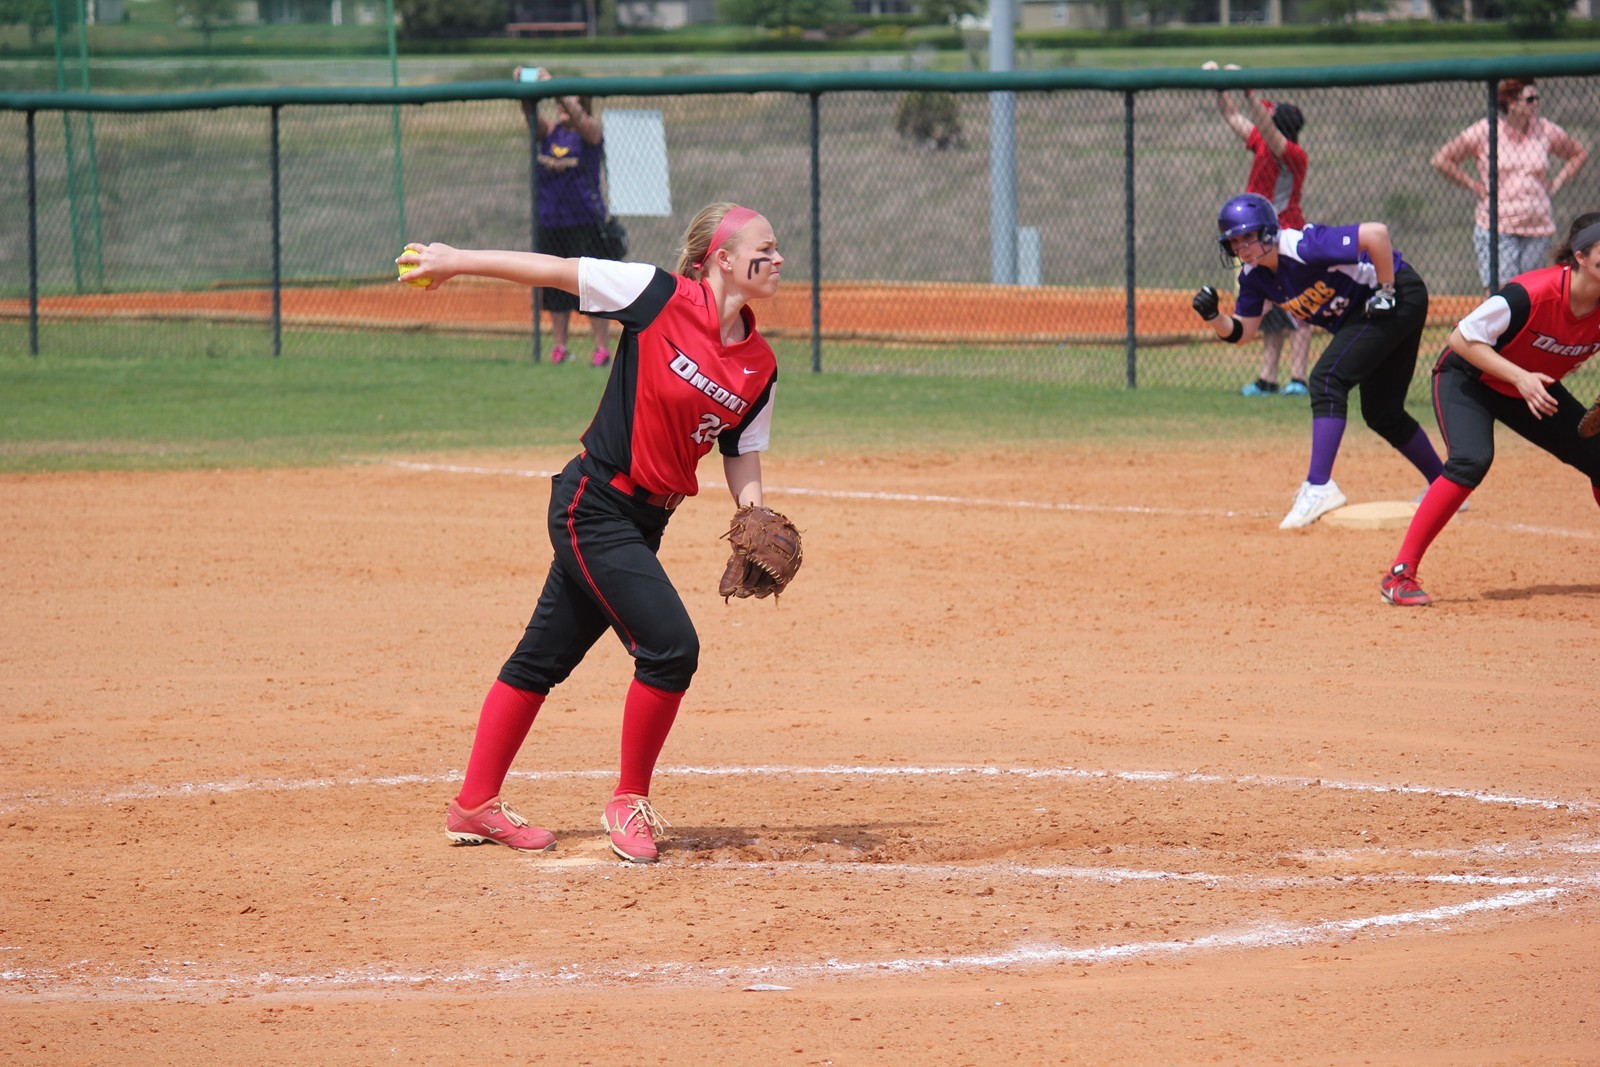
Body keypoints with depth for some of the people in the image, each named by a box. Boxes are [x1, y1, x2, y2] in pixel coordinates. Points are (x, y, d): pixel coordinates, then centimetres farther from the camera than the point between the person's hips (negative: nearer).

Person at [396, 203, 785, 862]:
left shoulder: (759, 366, 2)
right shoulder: (661, 297, -15)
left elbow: (742, 454, 9)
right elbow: (556, 271, -9)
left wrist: (752, 511, -11)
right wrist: (460, 261, -7)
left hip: (643, 521, 7)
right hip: (594, 505, -7)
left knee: (544, 657, 15)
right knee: (669, 646, -15)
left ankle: (474, 807, 24)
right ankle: (629, 802, 1)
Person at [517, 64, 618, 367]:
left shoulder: (591, 132, -3)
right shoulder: (550, 131, 10)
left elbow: (577, 116, -22)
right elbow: (532, 117, -7)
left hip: (586, 223, -5)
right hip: (550, 222, 5)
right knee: (556, 285, 7)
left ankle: (603, 347, -1)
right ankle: (558, 346, 14)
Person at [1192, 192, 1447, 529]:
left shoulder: (1302, 248, -30)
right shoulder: (1253, 276, -3)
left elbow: (1376, 234, -36)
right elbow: (1242, 332, 3)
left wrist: (1386, 291, -27)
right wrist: (1213, 317, -17)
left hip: (1401, 295, -10)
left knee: (1327, 378, -23)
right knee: (1381, 413, 16)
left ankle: (1319, 486, -28)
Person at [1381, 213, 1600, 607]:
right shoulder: (1533, 293, -34)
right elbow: (1462, 339, -28)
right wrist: (1519, 378, -36)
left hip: (1533, 388, 6)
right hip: (1469, 378, -6)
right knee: (1472, 459, -30)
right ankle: (1400, 574, -28)